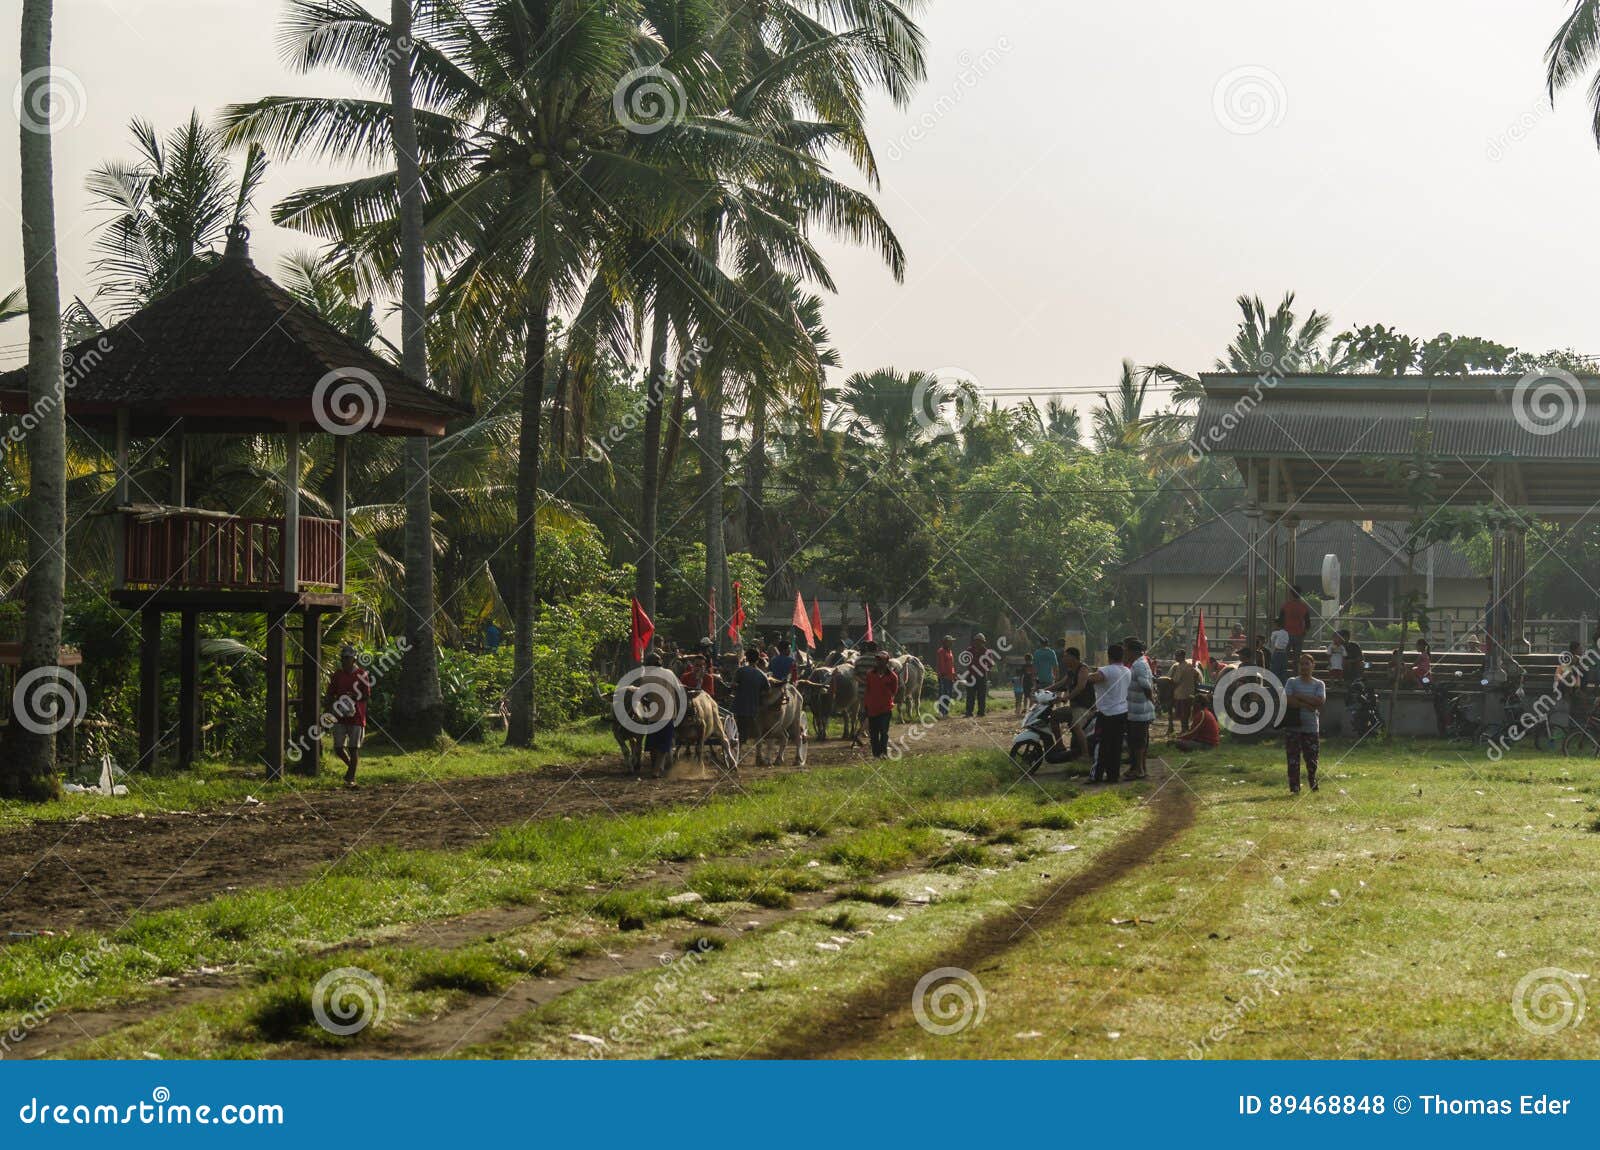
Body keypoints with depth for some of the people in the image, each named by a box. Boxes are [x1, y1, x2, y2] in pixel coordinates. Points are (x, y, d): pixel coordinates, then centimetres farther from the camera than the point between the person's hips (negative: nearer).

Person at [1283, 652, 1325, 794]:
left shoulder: (1319, 684, 7)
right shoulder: (1292, 682, 4)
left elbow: (1320, 701, -10)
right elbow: (1288, 700, -12)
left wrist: (1300, 697, -11)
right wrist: (1307, 705, -15)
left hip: (1312, 728, 1)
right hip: (1293, 727, -1)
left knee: (1312, 759, 3)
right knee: (1293, 760, -4)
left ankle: (1313, 786, 20)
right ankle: (1294, 788, 2)